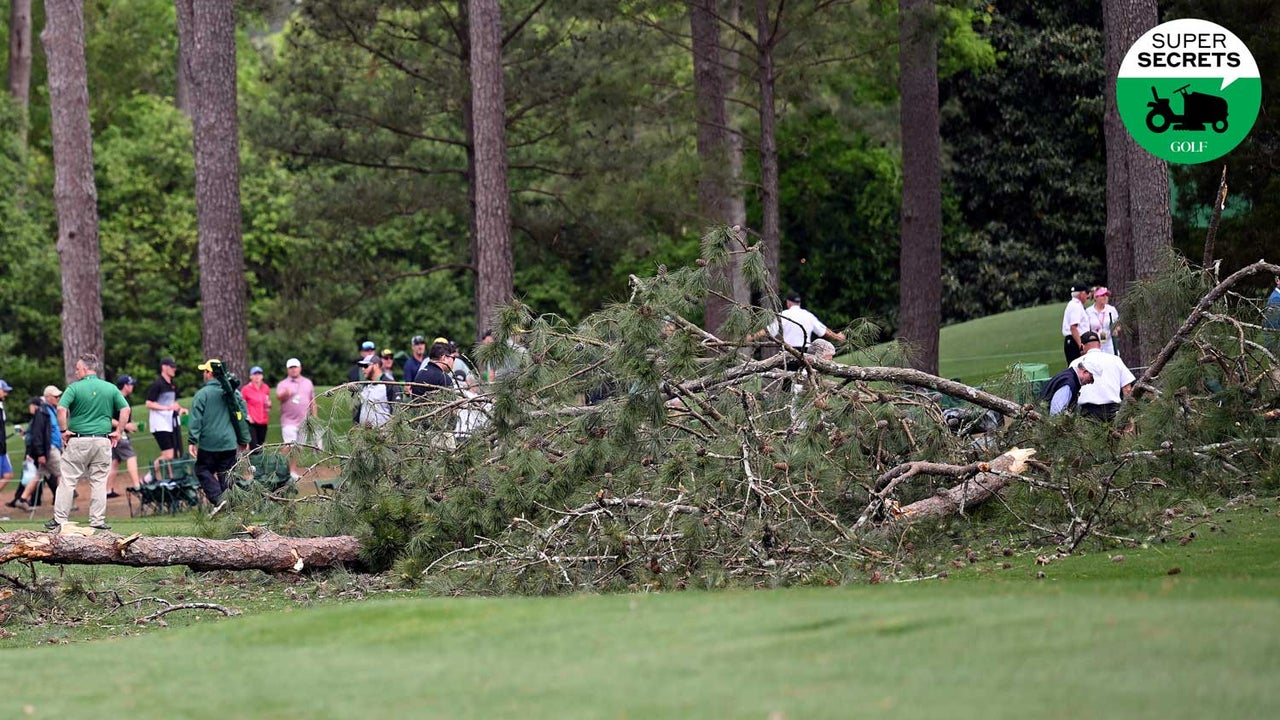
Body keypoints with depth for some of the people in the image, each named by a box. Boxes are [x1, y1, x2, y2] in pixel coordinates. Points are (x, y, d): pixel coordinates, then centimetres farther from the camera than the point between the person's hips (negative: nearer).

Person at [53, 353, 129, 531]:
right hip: (102, 441, 3)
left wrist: (63, 430, -5)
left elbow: (61, 409, -16)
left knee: (68, 480, 3)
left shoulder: (75, 388, -5)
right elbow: (125, 409, 2)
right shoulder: (111, 388, 5)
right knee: (99, 482, 8)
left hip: (78, 441, -3)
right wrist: (118, 432, 8)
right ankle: (97, 521, 6)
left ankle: (59, 519, 3)